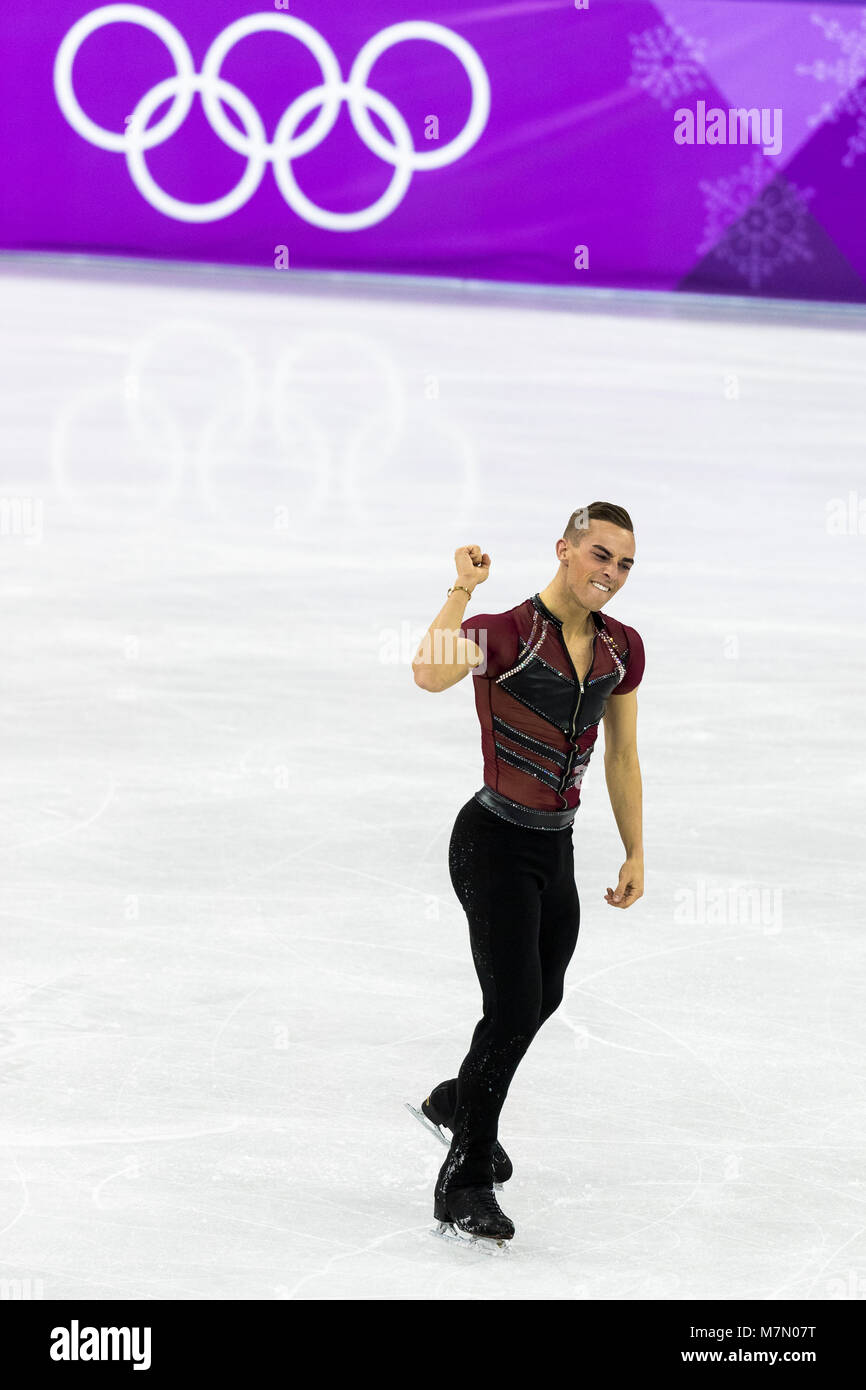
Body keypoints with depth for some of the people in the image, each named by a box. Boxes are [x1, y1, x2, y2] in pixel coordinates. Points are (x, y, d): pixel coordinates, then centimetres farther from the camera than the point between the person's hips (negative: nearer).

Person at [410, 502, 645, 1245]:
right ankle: (463, 1183, -3)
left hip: (555, 848, 8)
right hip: (495, 842, -8)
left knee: (543, 996, 23)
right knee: (513, 1006, -14)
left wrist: (636, 855, 15)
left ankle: (456, 1102, 50)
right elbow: (429, 674, -39)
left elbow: (622, 758, 14)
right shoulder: (505, 634, -18)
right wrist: (463, 586, -32)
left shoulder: (622, 649, 3)